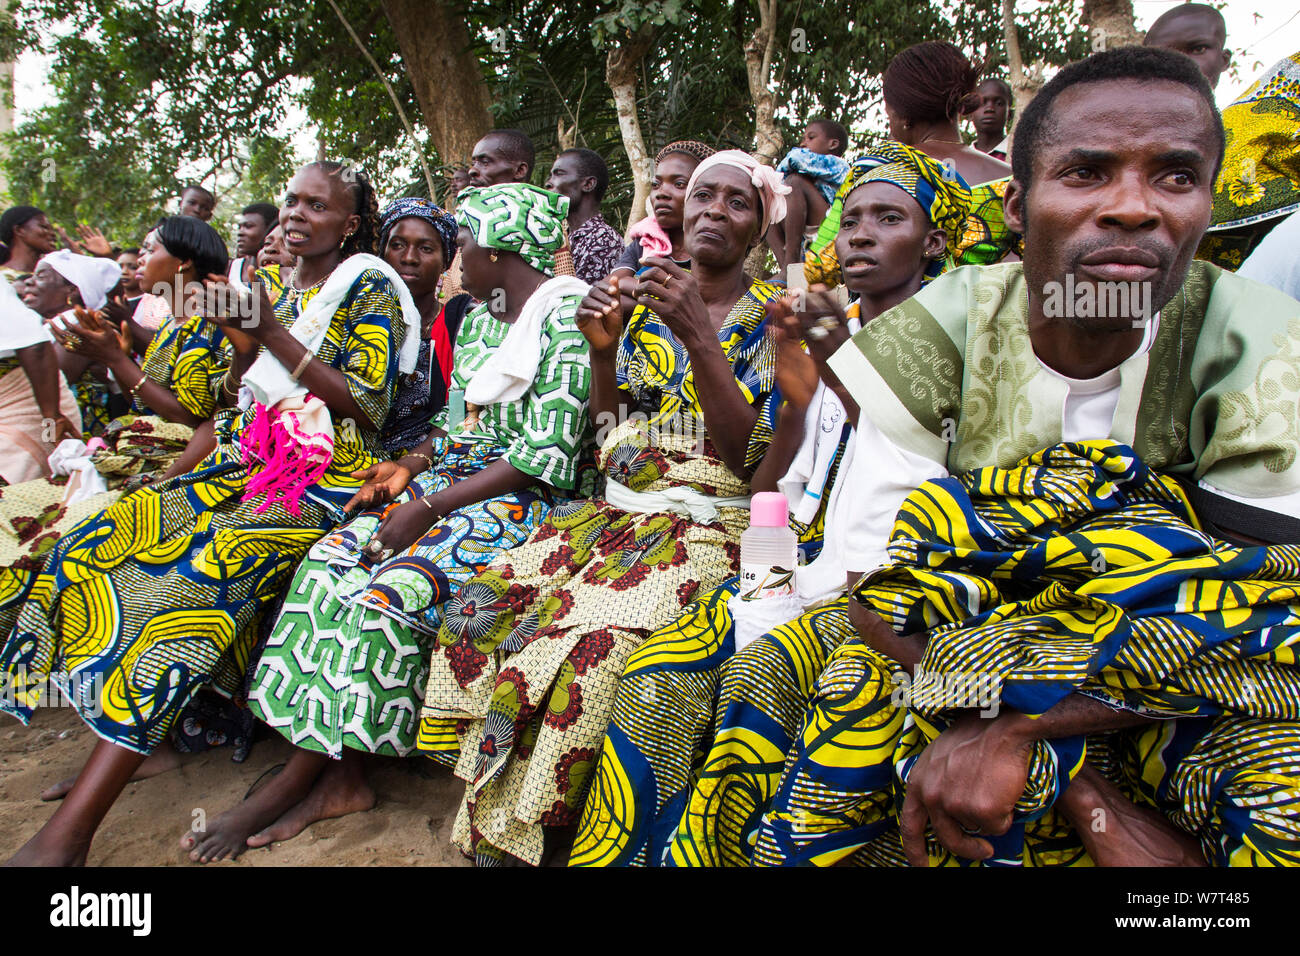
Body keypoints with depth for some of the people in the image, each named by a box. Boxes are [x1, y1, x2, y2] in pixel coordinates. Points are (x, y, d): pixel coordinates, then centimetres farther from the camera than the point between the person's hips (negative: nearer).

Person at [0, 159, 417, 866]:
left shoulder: (368, 289, 0)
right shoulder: (271, 288, 19)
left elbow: (366, 407, -11)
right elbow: (232, 407, 20)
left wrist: (273, 335, -13)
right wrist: (169, 480, 5)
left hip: (323, 476, -7)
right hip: (245, 463, 8)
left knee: (196, 575, -29)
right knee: (103, 541, -14)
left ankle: (71, 828, -29)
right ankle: (122, 745, -7)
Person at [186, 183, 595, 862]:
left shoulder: (567, 316, -11)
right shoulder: (480, 316, 17)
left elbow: (543, 455, -18)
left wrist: (428, 507, -19)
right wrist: (413, 464, 0)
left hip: (527, 499, -8)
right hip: (458, 476, 8)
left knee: (394, 587, -27)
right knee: (333, 559, -12)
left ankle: (298, 779, -10)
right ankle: (339, 776, -12)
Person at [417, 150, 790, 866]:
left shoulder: (772, 318, 2)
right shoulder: (643, 301, 15)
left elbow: (749, 454, -10)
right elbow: (606, 436, 15)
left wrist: (697, 336, -18)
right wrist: (601, 351, -2)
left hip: (709, 522, -5)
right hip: (615, 510, 5)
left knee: (595, 639, -31)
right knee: (483, 609, -17)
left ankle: (520, 823, -9)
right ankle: (494, 824, -3)